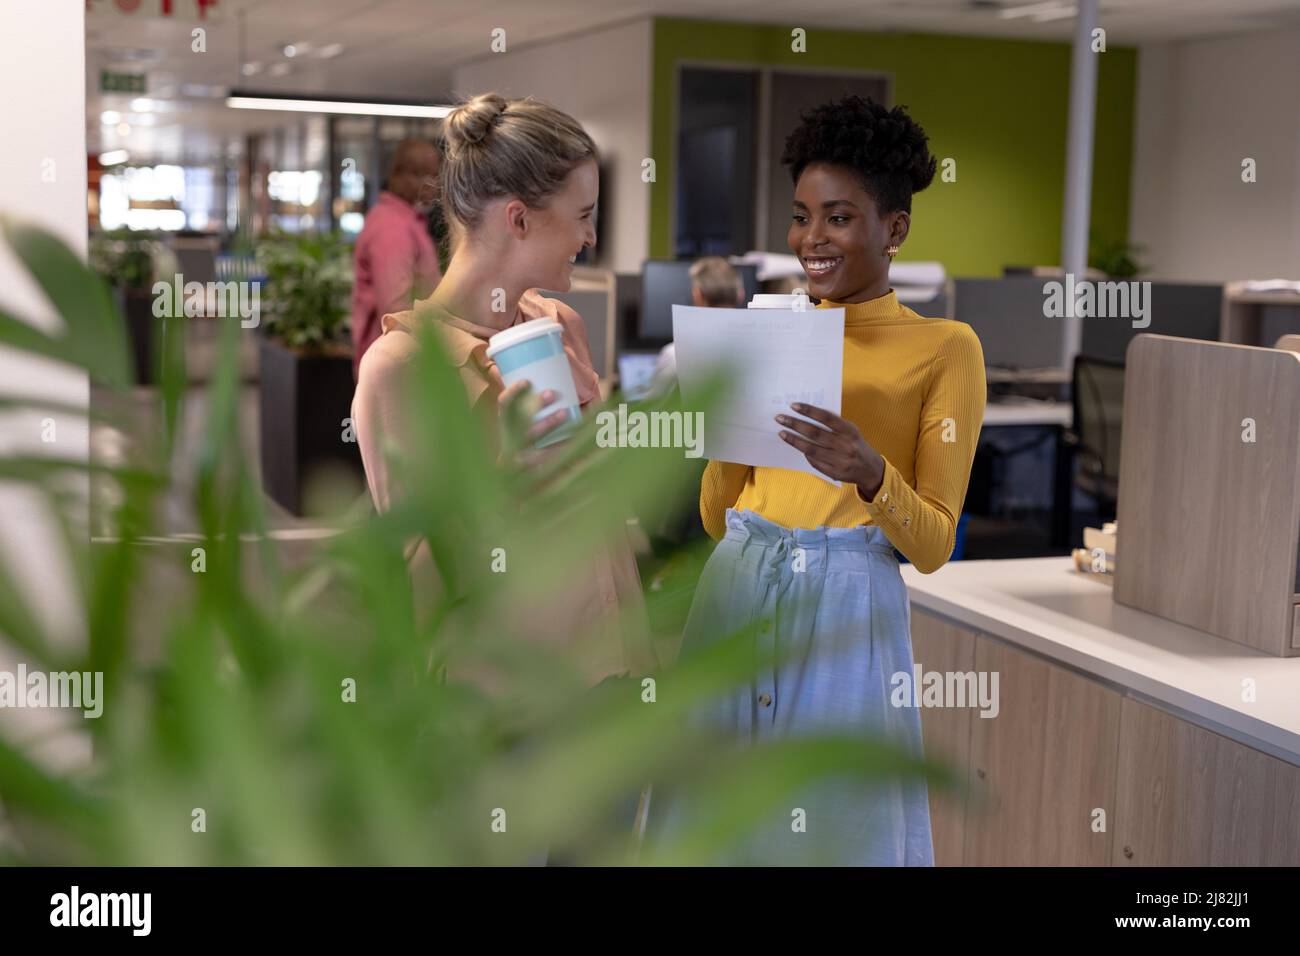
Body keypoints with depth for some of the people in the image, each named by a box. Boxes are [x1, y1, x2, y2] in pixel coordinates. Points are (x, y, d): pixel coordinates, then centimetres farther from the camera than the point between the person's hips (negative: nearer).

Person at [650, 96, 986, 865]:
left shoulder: (945, 347, -1)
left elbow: (933, 545, -3)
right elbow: (717, 517, 12)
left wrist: (870, 474, -20)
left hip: (848, 605, -4)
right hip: (737, 591, 4)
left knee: (835, 817, 5)